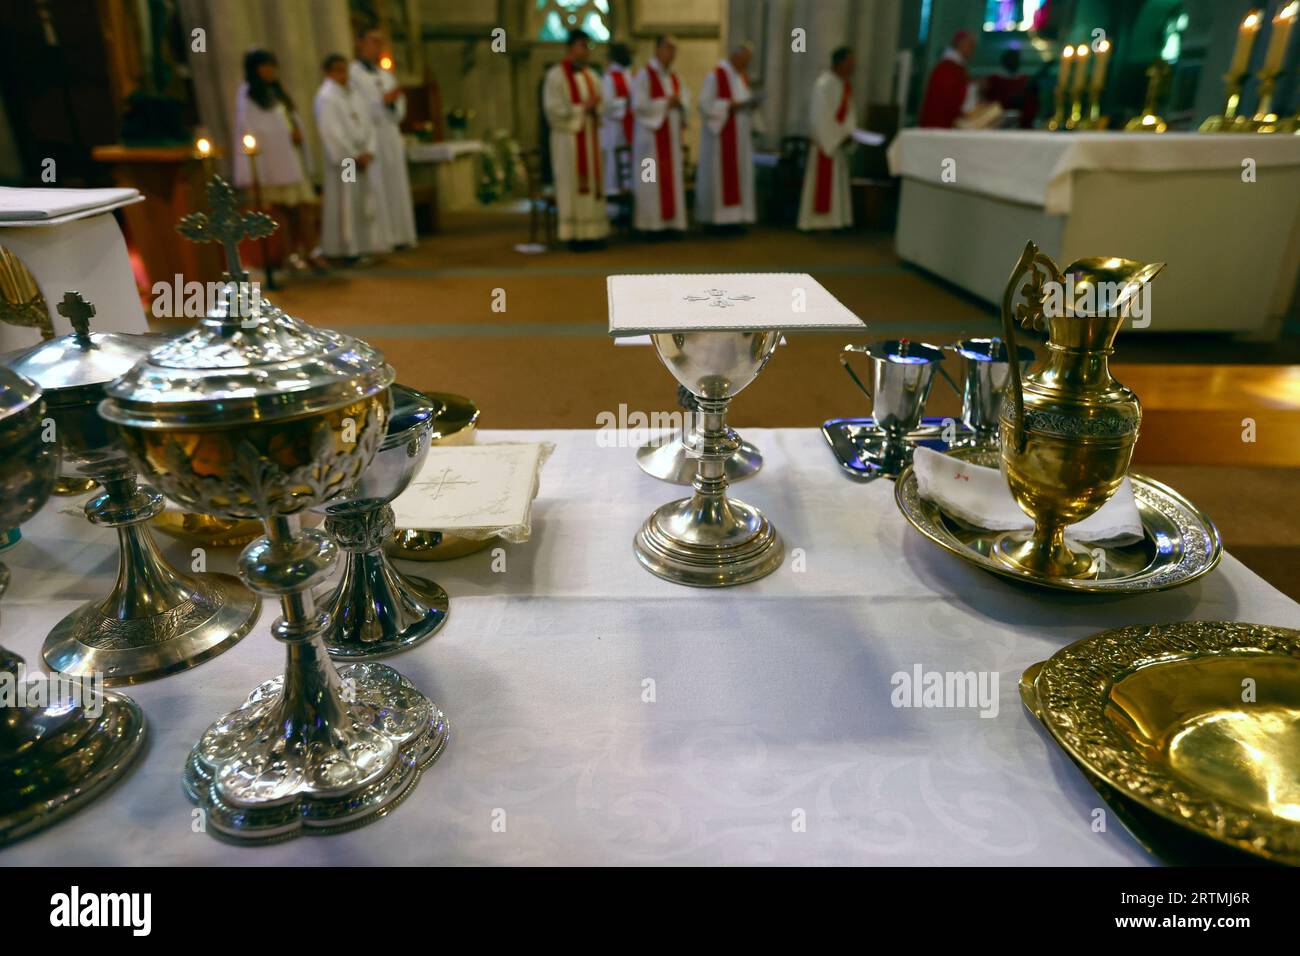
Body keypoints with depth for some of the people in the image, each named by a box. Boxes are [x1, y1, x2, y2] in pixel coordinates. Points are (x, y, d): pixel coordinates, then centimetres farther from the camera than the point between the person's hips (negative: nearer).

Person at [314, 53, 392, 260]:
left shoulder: (355, 95, 14)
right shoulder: (326, 97, -6)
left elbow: (367, 125, 11)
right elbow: (331, 131, -13)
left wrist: (368, 151, -5)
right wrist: (353, 156, -15)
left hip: (362, 157, 7)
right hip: (341, 160, -7)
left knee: (368, 201, 5)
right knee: (344, 202, -4)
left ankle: (364, 245, 12)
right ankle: (346, 248, 1)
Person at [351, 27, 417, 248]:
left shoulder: (387, 75, 21)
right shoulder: (351, 74, 0)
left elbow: (399, 111, 15)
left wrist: (393, 102, -7)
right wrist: (383, 101, -14)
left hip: (391, 138, 6)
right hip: (367, 140, -6)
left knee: (396, 187, 4)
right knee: (375, 191, -11)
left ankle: (398, 234, 7)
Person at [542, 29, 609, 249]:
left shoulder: (591, 76, 15)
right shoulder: (556, 75, -6)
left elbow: (599, 105, 18)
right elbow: (553, 110, -13)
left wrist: (595, 110, -6)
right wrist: (582, 108, -16)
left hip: (590, 139, 7)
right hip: (569, 140, -7)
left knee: (592, 185, 4)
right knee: (572, 187, -7)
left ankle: (592, 233, 7)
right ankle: (575, 235, -4)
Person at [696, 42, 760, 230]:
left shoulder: (743, 76, 14)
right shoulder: (715, 76, -9)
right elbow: (705, 104, -14)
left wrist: (752, 103, -2)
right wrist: (730, 105, -21)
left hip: (741, 135, 8)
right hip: (721, 134, -8)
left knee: (740, 175, 5)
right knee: (718, 175, -6)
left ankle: (736, 215, 8)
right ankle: (715, 217, 0)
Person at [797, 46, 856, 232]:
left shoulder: (845, 84, 10)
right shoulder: (825, 84, -15)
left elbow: (847, 112, 13)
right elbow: (822, 115, -18)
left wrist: (848, 134, -2)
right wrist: (835, 139, -17)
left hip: (838, 140, 9)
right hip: (826, 140, -9)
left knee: (838, 181, 10)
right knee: (824, 180, -4)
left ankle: (835, 220, 16)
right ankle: (818, 220, 3)